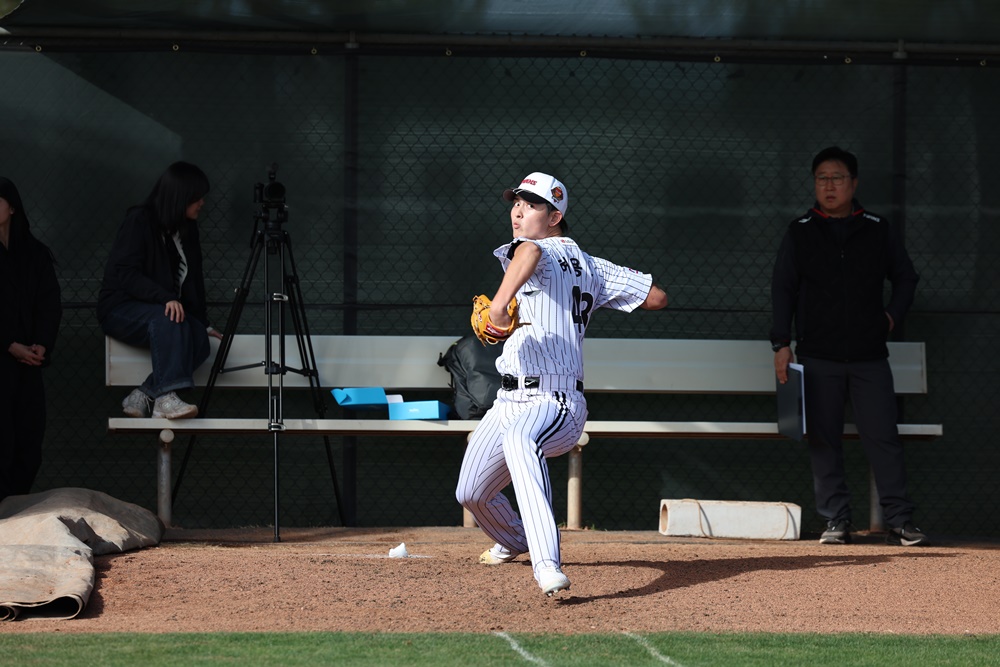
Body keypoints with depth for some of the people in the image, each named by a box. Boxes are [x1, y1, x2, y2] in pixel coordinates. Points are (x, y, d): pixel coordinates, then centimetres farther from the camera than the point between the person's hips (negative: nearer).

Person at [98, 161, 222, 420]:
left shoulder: (188, 229, 11)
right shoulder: (139, 221, -12)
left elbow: (194, 279, 18)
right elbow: (126, 275, -21)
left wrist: (203, 323, 10)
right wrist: (166, 298, -32)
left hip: (168, 310, 7)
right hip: (122, 309, -7)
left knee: (200, 341, -24)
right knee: (167, 319, -38)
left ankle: (144, 396, -20)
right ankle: (165, 398, -48)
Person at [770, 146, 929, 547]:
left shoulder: (879, 231, 8)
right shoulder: (799, 233, 7)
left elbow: (905, 277, 19)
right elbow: (782, 289, 7)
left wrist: (892, 316, 3)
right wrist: (782, 344, 1)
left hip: (869, 356, 0)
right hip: (818, 358, 0)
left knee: (882, 437, -5)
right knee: (823, 439, -1)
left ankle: (899, 521, -3)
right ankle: (836, 522, 4)